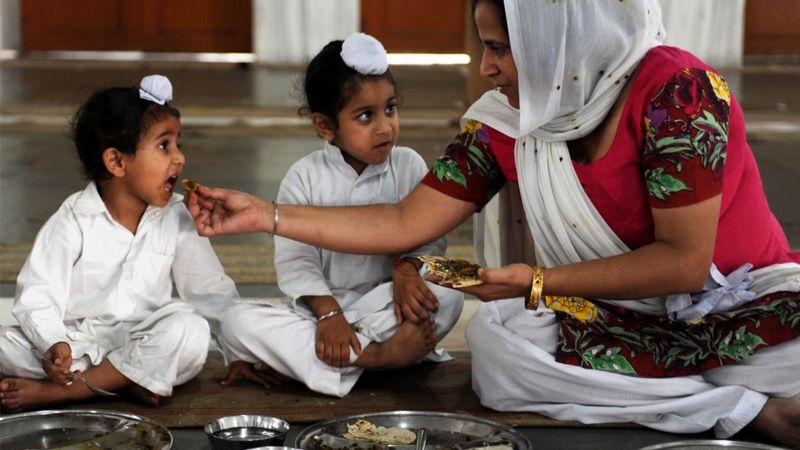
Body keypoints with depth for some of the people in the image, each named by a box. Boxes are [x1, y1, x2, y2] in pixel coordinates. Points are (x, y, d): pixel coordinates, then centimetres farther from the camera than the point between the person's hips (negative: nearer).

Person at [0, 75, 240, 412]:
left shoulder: (176, 220, 1)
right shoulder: (73, 221, -7)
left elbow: (212, 292, 7)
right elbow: (38, 294, -10)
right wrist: (53, 343, -29)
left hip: (146, 345, 2)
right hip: (79, 344, -2)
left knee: (190, 330, -31)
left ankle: (53, 391, -27)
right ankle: (126, 383, -27)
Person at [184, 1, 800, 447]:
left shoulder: (674, 92, -21)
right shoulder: (503, 123, -5)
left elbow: (684, 262, -21)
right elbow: (404, 225, 0)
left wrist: (539, 284, -19)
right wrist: (266, 216, -5)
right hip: (626, 317, 7)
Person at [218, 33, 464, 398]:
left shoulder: (408, 166, 1)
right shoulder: (305, 177, -3)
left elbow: (430, 238, -1)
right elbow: (295, 261, -7)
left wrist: (407, 268, -24)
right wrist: (328, 313, -22)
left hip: (383, 305, 1)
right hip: (319, 308, 0)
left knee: (447, 296, -29)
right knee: (237, 322, -25)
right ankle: (373, 356, -34)